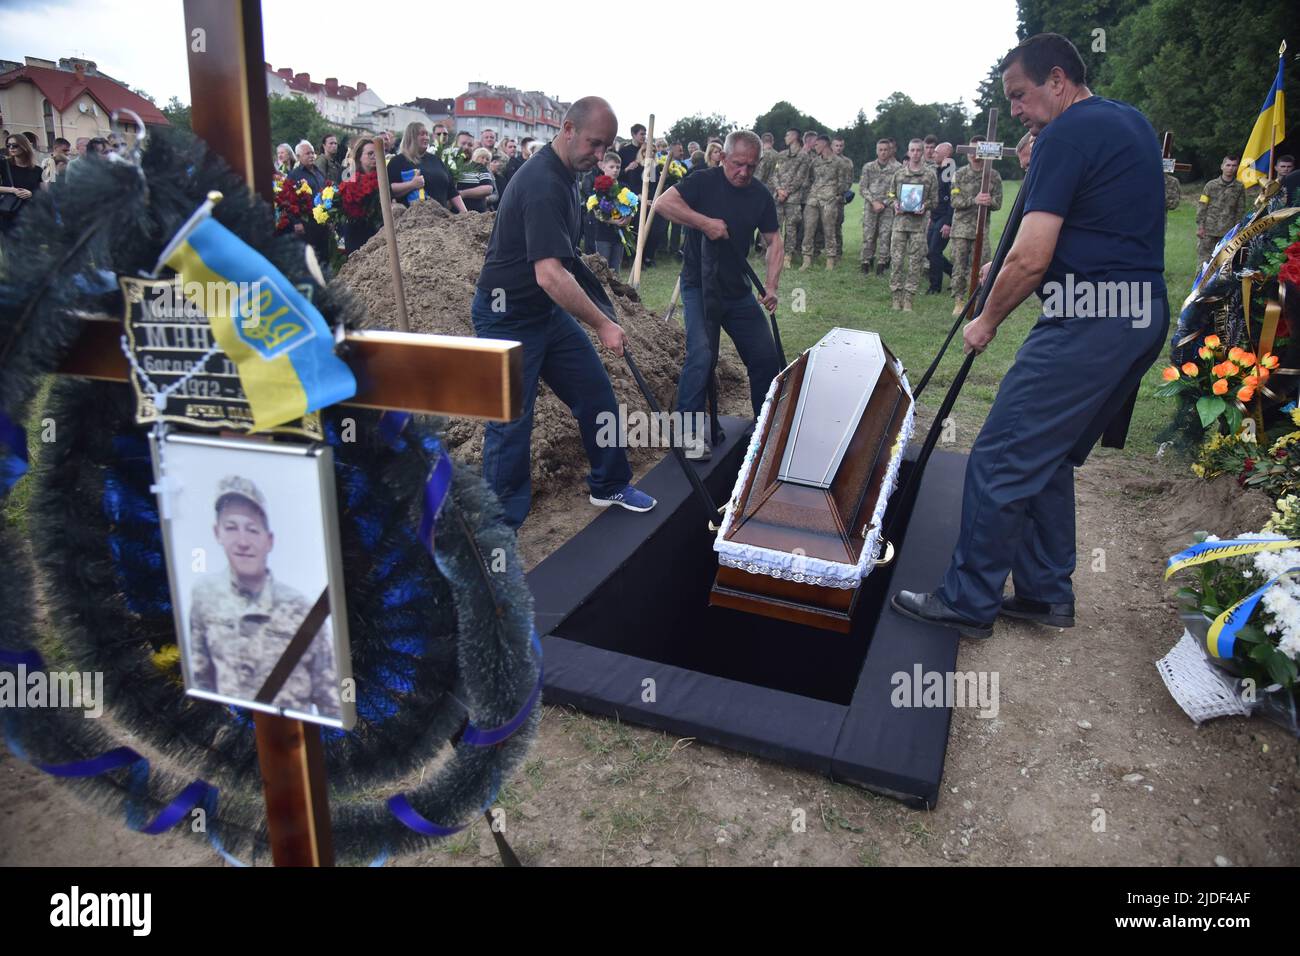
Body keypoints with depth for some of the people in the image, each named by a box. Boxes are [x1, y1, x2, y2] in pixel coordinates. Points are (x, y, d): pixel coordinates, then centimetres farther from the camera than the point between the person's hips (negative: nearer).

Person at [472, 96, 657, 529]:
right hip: (507, 318, -9)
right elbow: (550, 275, -34)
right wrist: (603, 324, -30)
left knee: (597, 395, 10)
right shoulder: (542, 184, -25)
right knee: (510, 424, -6)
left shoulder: (564, 174, 6)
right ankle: (501, 526, 7)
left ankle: (609, 485, 28)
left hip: (548, 311, 9)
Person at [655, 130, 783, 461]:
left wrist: (771, 286, -8)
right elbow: (664, 203, -21)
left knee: (766, 356, 6)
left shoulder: (761, 195, 4)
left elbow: (774, 241, 6)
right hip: (699, 286, -5)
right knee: (702, 355, -20)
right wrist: (705, 222, -26)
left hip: (738, 290, 5)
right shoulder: (704, 182, -8)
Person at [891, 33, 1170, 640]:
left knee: (1001, 461, -6)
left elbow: (1031, 260, -18)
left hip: (1089, 322, -10)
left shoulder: (1066, 136, -11)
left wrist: (987, 322, -3)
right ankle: (1047, 592, 24)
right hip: (1145, 316, 10)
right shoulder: (1132, 123, 19)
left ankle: (967, 603, 3)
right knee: (1050, 457, 17)